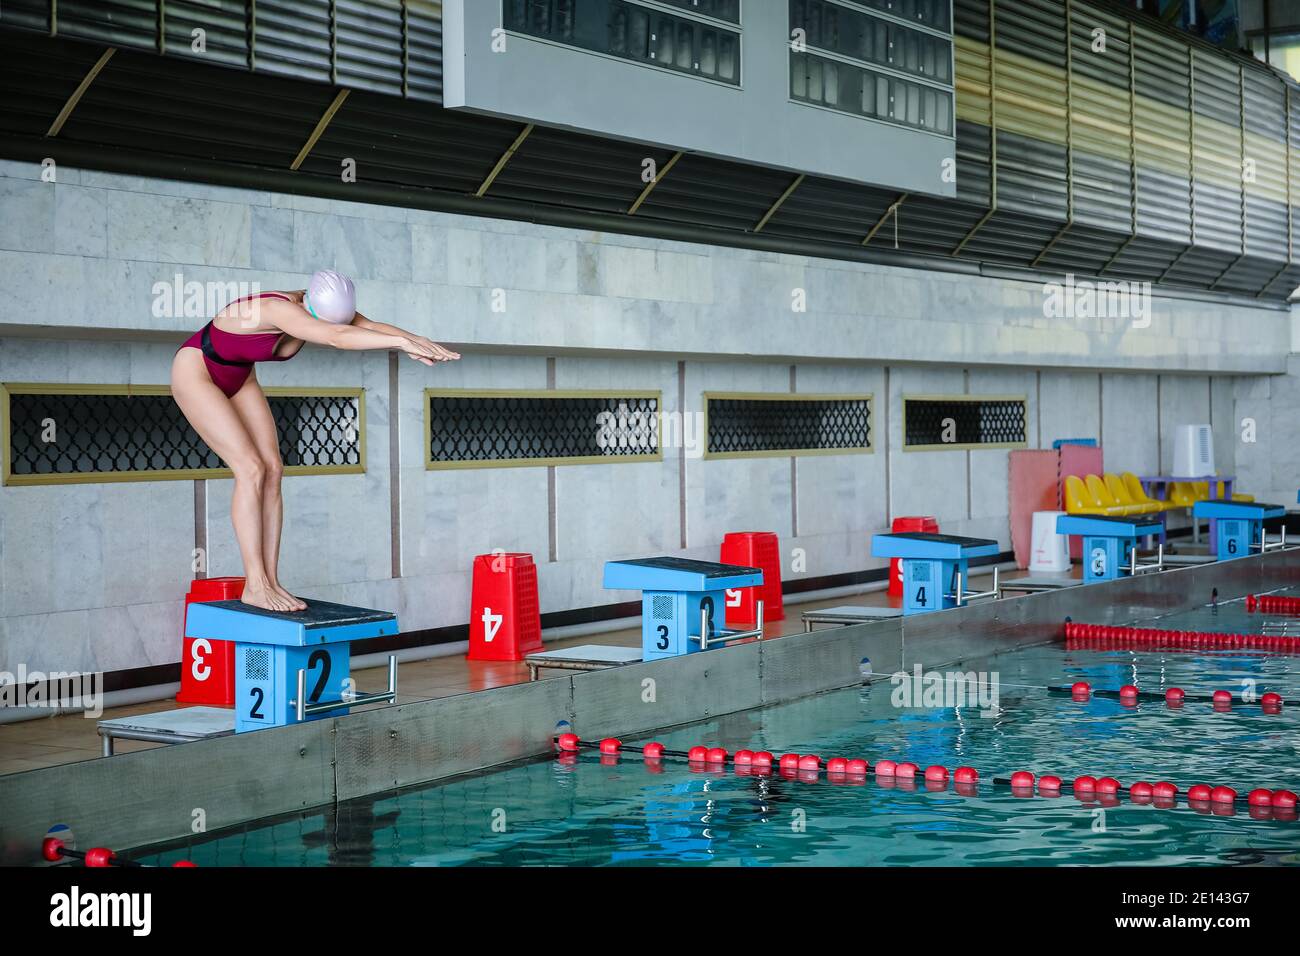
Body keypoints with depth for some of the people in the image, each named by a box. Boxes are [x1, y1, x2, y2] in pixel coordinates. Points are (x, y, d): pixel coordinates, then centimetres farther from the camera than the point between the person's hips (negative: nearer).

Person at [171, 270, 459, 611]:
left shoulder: (325, 307, -15)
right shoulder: (279, 310, -38)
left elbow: (371, 327, -29)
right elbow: (336, 339, -53)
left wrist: (416, 340, -48)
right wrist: (403, 341, -61)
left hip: (238, 378, 8)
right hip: (195, 374, -8)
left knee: (273, 470, -4)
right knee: (252, 469, -17)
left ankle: (271, 581, -1)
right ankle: (255, 586, -13)